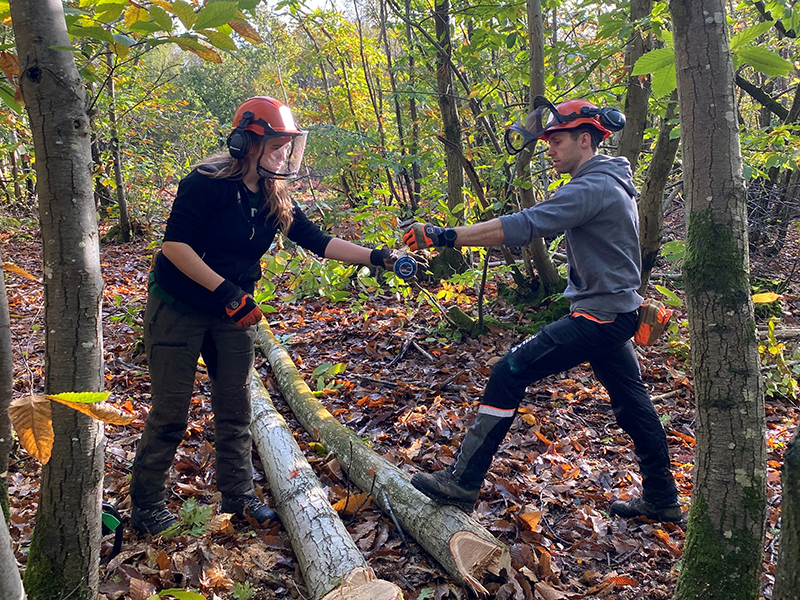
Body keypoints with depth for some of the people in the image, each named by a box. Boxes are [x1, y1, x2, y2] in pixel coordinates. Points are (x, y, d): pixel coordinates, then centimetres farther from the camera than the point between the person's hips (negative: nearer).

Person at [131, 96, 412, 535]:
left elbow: (318, 242, -2)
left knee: (235, 407, 10)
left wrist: (375, 257, -10)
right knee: (170, 413, 0)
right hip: (178, 308, -6)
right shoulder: (207, 183, -19)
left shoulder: (275, 199, 1)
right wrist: (224, 289, -27)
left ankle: (237, 495, 24)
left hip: (232, 313, 6)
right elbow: (175, 244, -22)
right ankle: (147, 507, 17)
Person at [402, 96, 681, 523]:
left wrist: (444, 237, -32)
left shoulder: (591, 188, -20)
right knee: (631, 402, 18)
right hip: (615, 312, 11)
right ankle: (661, 500, 32)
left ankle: (463, 482, -5)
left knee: (509, 373, -10)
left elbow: (523, 227, -30)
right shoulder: (610, 180, 13)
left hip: (599, 318, -11)